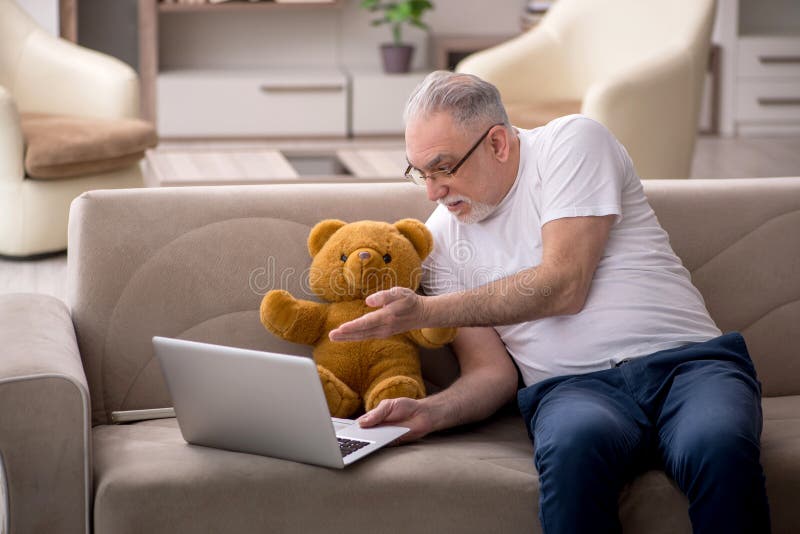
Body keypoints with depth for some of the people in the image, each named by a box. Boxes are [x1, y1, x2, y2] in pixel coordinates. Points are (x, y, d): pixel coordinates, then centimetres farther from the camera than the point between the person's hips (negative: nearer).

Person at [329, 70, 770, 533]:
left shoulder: (574, 141, 1)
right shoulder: (441, 236, 13)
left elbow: (564, 287, -10)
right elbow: (493, 371, 11)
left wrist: (426, 312, -9)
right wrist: (427, 413, -11)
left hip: (687, 359, -1)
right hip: (574, 387, 2)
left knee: (721, 448, -37)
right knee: (576, 447, -36)